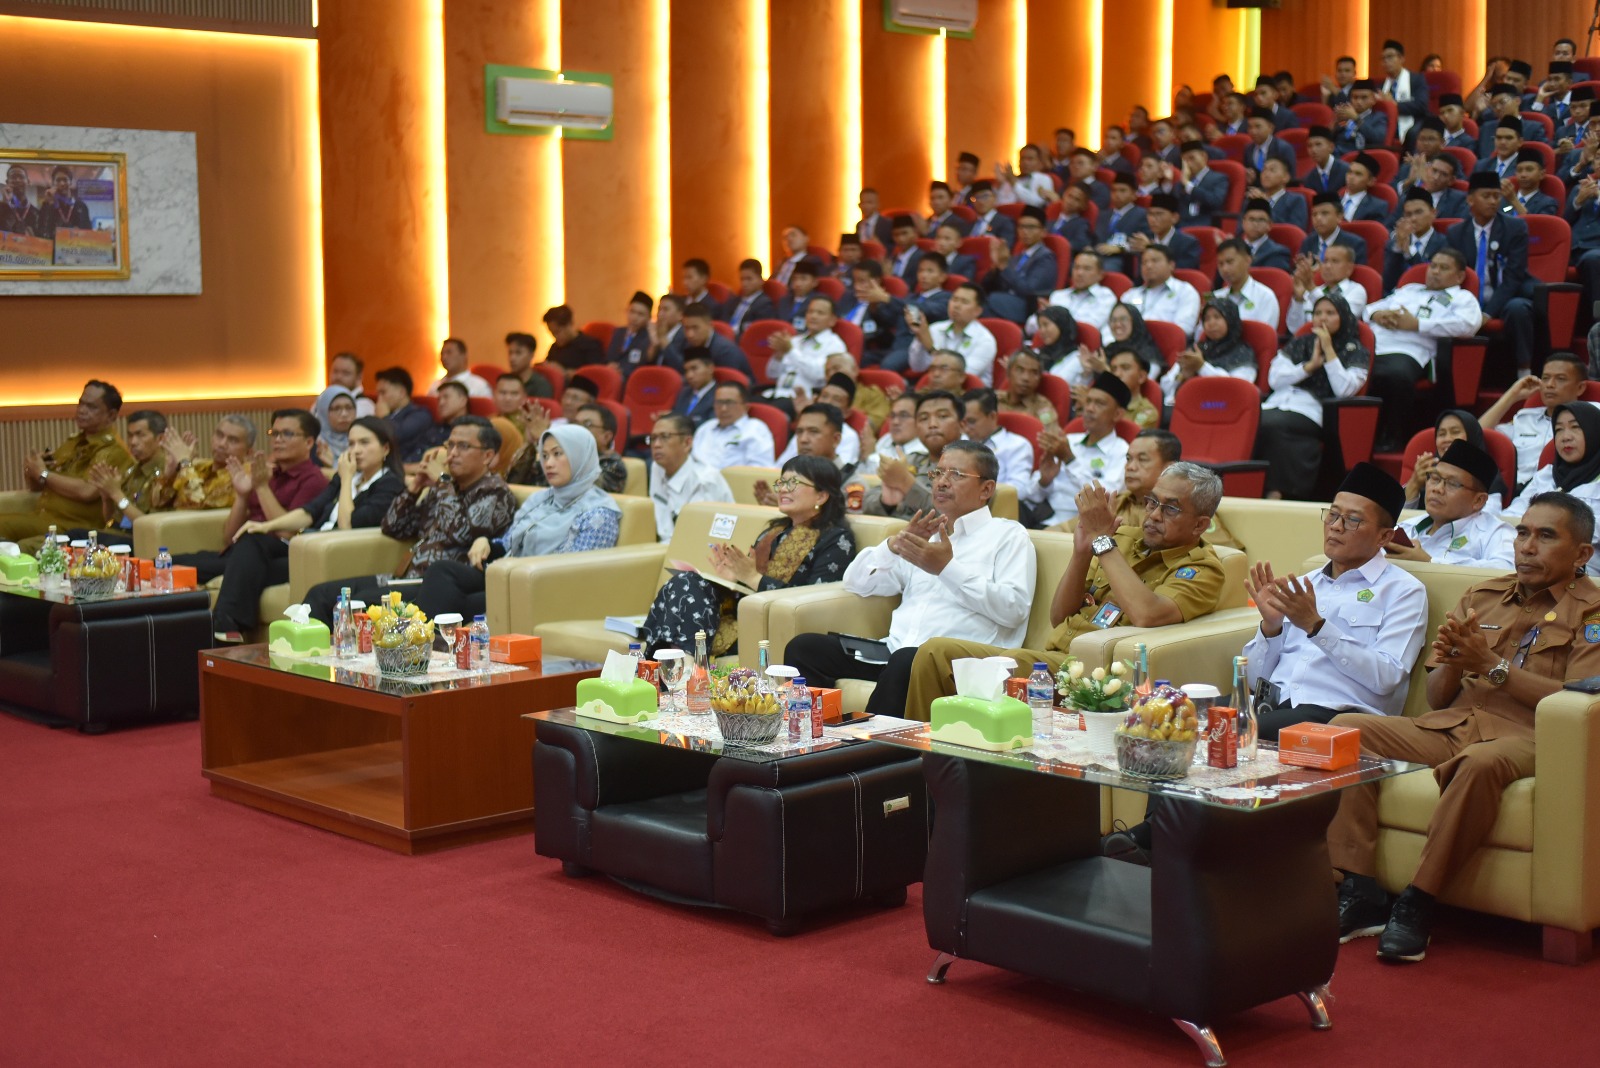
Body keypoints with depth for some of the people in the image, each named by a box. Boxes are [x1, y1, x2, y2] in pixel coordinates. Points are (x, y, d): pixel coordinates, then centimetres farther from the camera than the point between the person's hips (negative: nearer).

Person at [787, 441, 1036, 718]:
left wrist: (947, 568, -10)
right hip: (897, 650, 6)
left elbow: (1014, 609, -6)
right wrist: (895, 544, 3)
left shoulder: (1008, 536, 11)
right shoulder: (924, 534, 28)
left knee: (908, 662, -39)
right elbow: (856, 583, 21)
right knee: (803, 647, -13)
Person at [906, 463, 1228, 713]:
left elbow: (1147, 615, -24)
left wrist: (1102, 540, -14)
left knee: (1014, 661, -35)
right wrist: (1082, 553, -1)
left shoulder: (1202, 568, 0)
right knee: (936, 651, -9)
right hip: (1051, 659, 7)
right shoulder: (1125, 538, 19)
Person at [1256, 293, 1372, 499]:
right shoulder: (1299, 343, 27)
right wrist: (1309, 366, 2)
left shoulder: (1355, 352, 16)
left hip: (1311, 410, -4)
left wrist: (1328, 350, 0)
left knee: (1272, 424, -37)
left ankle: (1275, 492, -35)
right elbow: (1274, 379, 13)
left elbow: (1345, 390, -2)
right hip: (1276, 403, 4)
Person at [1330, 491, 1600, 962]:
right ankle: (1360, 893, -21)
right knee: (1345, 727, -17)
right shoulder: (1481, 597, 22)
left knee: (1482, 762, -40)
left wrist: (1493, 666, -15)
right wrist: (1451, 662, -5)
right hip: (1448, 726, 6)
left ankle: (1417, 904, -28)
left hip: (1523, 737, -5)